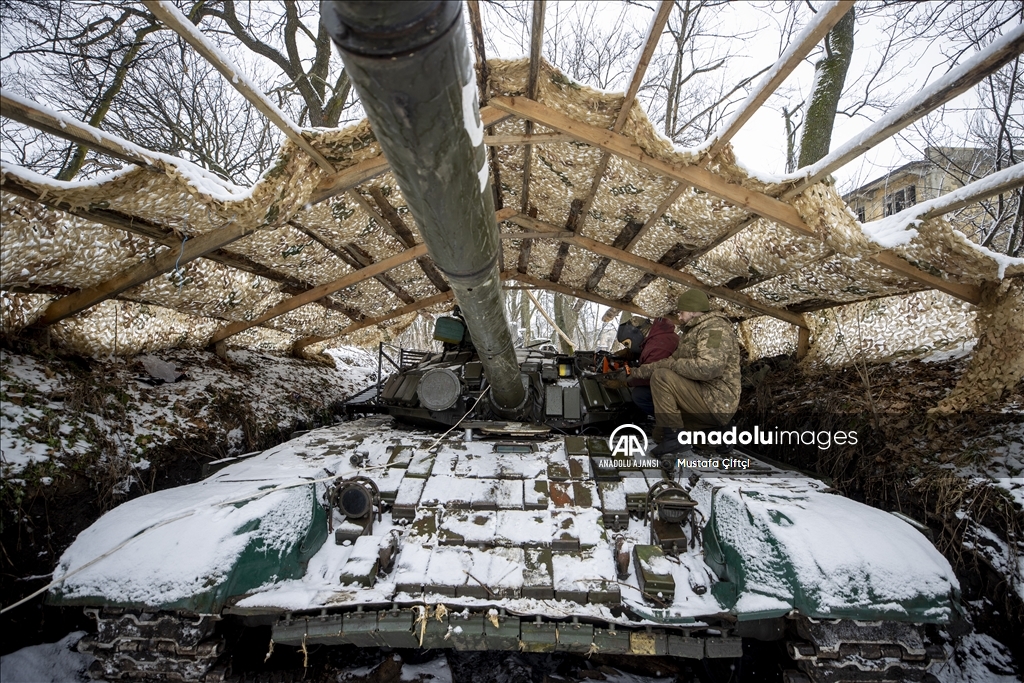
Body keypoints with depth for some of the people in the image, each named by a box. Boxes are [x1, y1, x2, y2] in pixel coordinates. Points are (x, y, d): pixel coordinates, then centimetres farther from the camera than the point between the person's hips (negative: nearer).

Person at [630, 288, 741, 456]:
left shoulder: (715, 328, -13)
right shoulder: (694, 332, 19)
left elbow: (707, 368, -30)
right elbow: (672, 360, 23)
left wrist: (672, 364, -15)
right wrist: (642, 371, 16)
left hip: (714, 404, -11)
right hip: (711, 405, 11)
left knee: (661, 377, -19)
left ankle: (672, 436, -16)